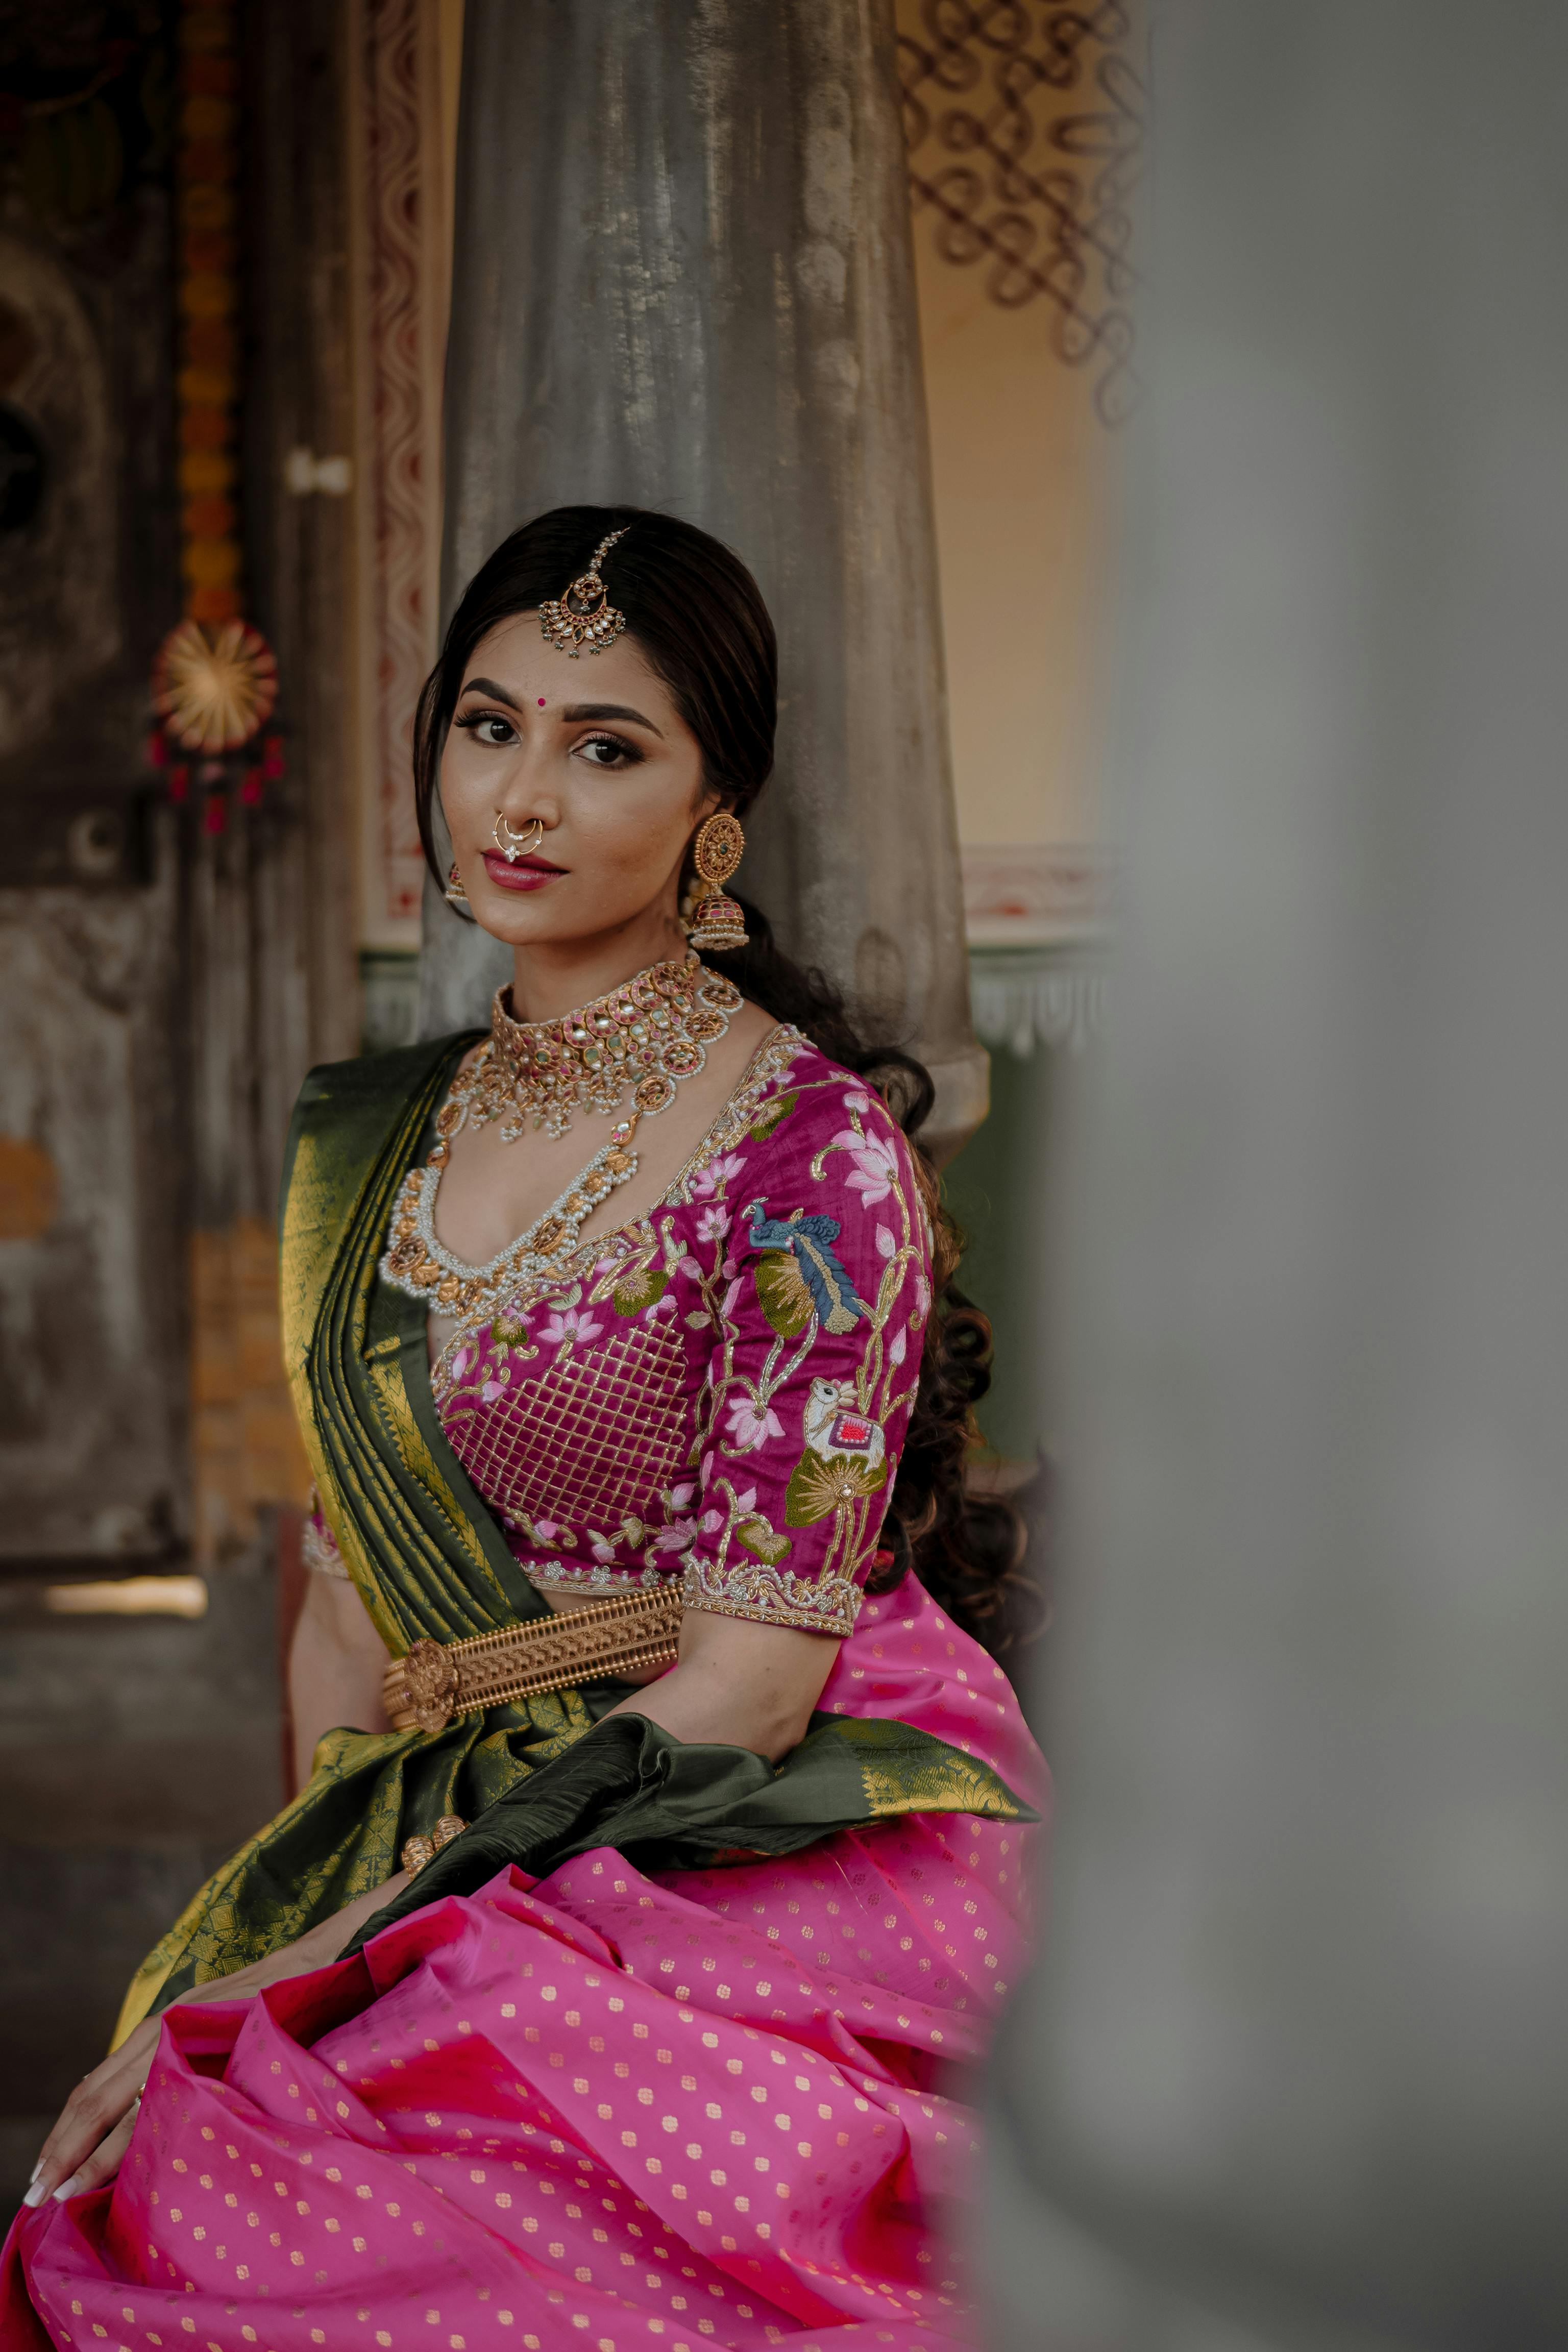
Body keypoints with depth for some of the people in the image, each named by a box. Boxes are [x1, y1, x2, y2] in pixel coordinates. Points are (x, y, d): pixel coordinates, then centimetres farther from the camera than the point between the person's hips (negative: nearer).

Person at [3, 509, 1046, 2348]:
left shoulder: (814, 1151, -10)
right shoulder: (382, 1142, 10)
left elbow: (742, 1681, -14)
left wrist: (344, 1952, -15)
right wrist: (301, 1903, 0)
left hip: (786, 1869, -6)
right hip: (453, 1858, 6)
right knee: (150, 2194, -21)